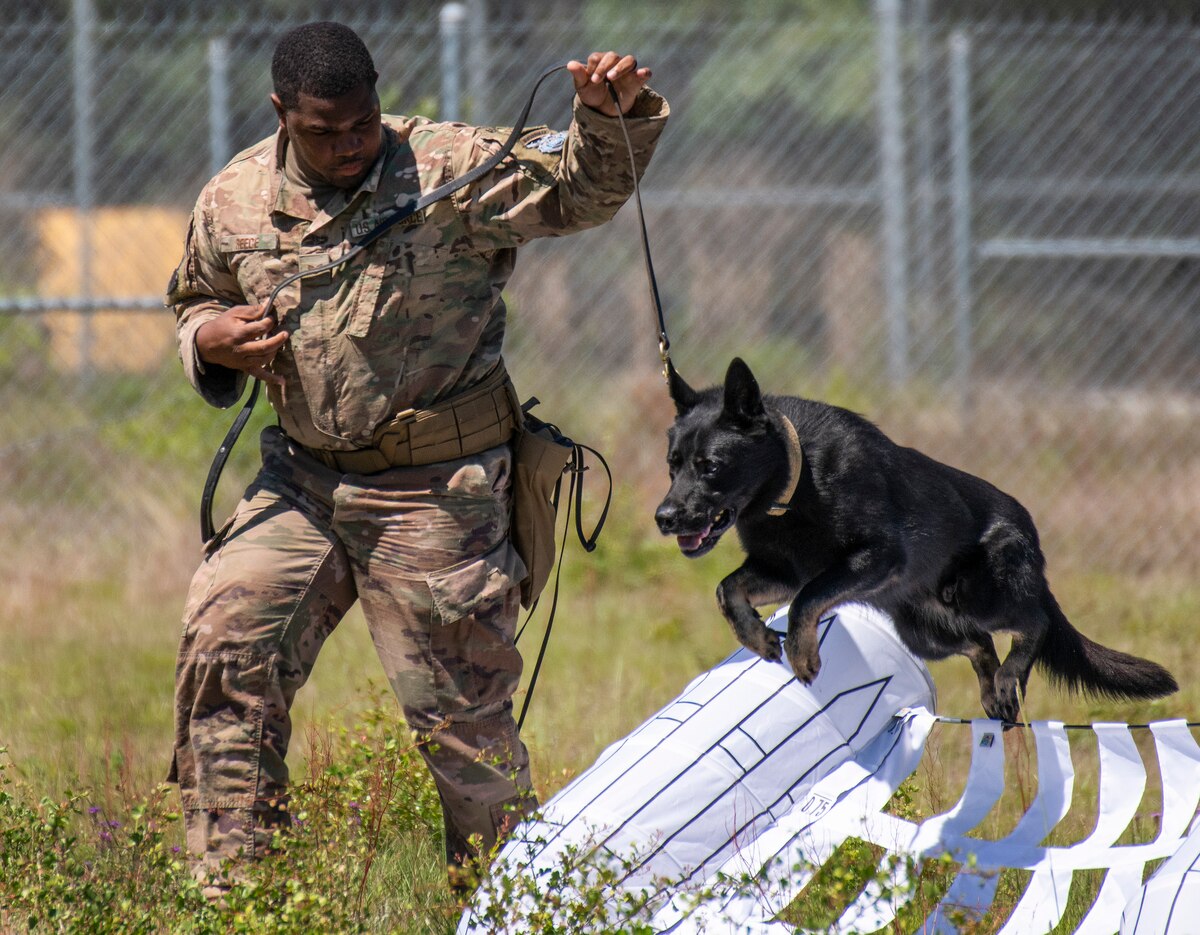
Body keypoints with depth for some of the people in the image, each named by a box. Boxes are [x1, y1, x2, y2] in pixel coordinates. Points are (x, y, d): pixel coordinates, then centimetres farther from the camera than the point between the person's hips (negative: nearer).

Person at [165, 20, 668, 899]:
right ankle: (227, 888, 2)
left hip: (437, 490, -4)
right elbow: (195, 300, 20)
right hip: (302, 480, 4)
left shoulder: (453, 168, -11)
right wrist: (209, 339, -4)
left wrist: (612, 114, -39)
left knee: (461, 709, 1)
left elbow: (580, 187, -19)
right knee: (222, 644, -8)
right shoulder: (233, 204, 2)